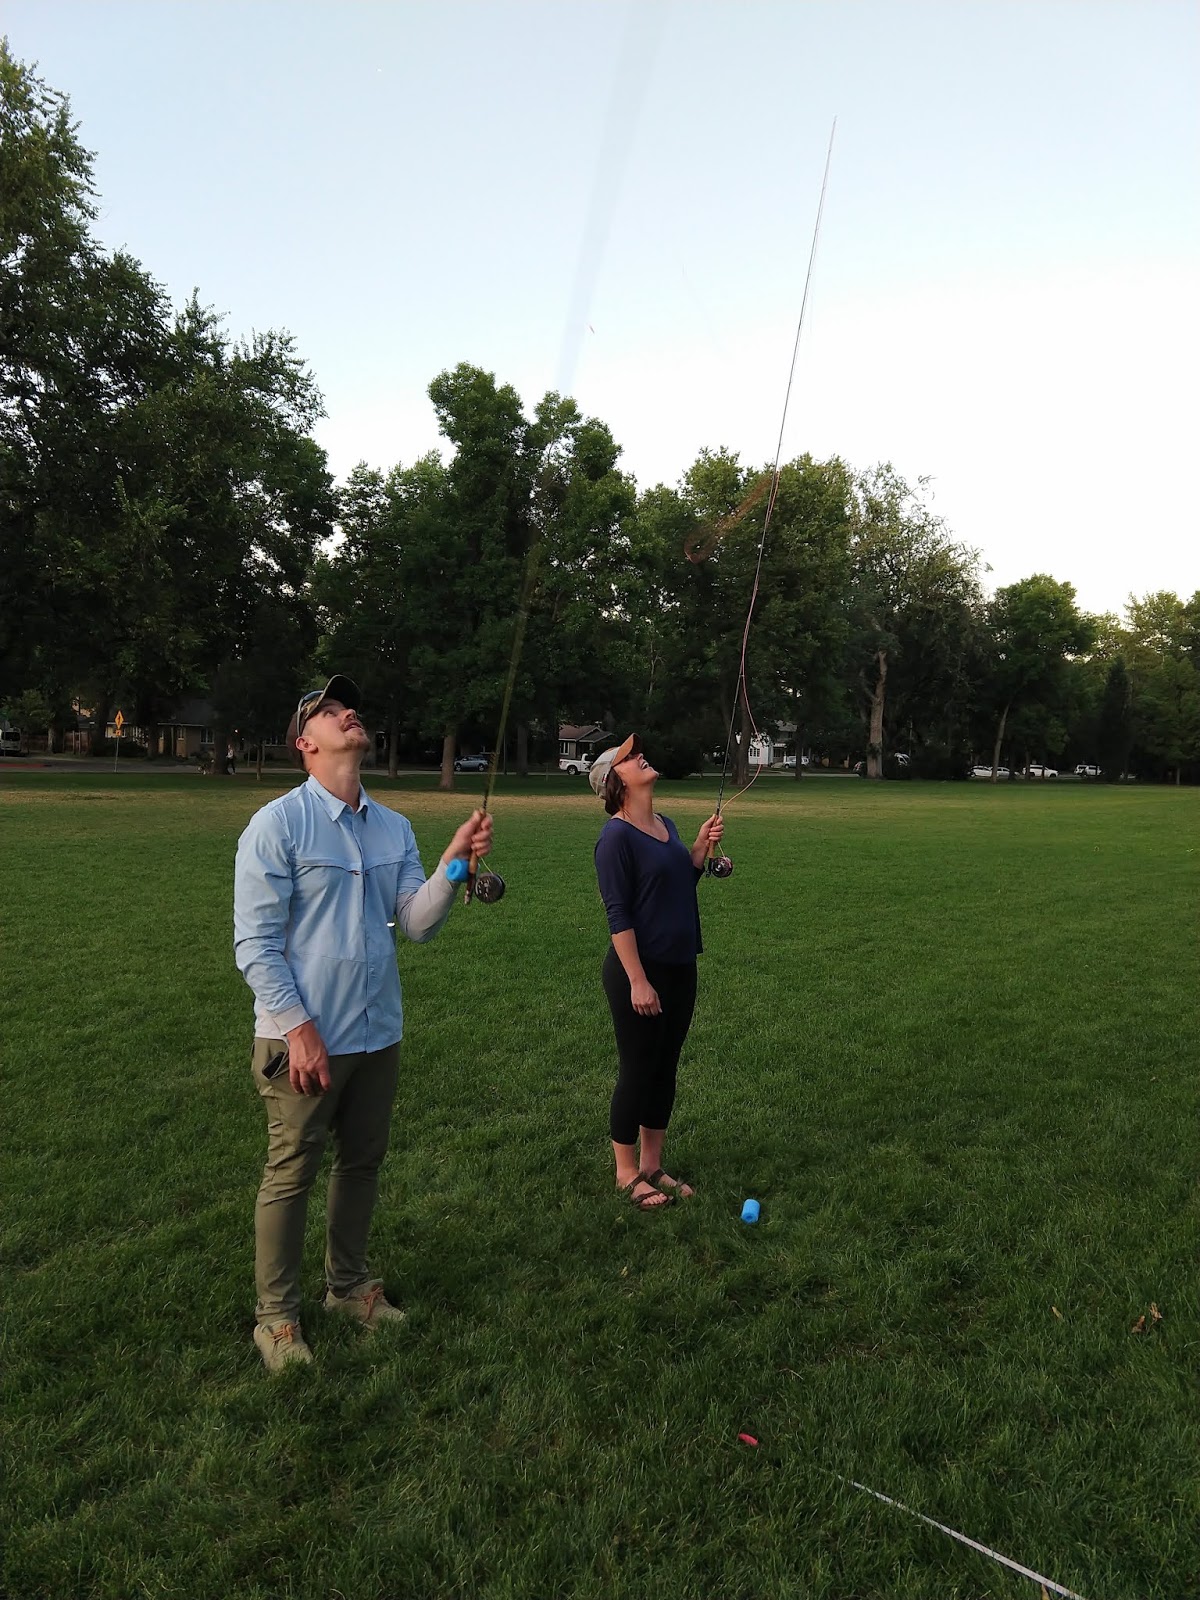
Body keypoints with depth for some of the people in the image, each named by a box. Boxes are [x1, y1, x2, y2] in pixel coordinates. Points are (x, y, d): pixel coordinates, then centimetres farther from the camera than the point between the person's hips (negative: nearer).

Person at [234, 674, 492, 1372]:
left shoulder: (394, 828, 6)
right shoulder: (278, 824, -11)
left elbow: (418, 922, -1)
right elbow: (254, 942, -13)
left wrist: (455, 861, -16)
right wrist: (299, 1029, -17)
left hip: (379, 1034, 6)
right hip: (305, 1039, -5)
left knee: (363, 1164, 18)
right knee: (291, 1175, 8)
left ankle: (349, 1284, 37)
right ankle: (276, 1314, 25)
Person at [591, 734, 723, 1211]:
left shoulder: (666, 826, 8)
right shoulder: (617, 836, -15)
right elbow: (618, 915, -17)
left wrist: (702, 846, 3)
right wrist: (637, 980, -20)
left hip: (680, 967, 8)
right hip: (638, 970, -8)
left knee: (666, 1068, 15)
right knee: (638, 1071, 5)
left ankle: (652, 1165, 30)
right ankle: (626, 1172, 23)